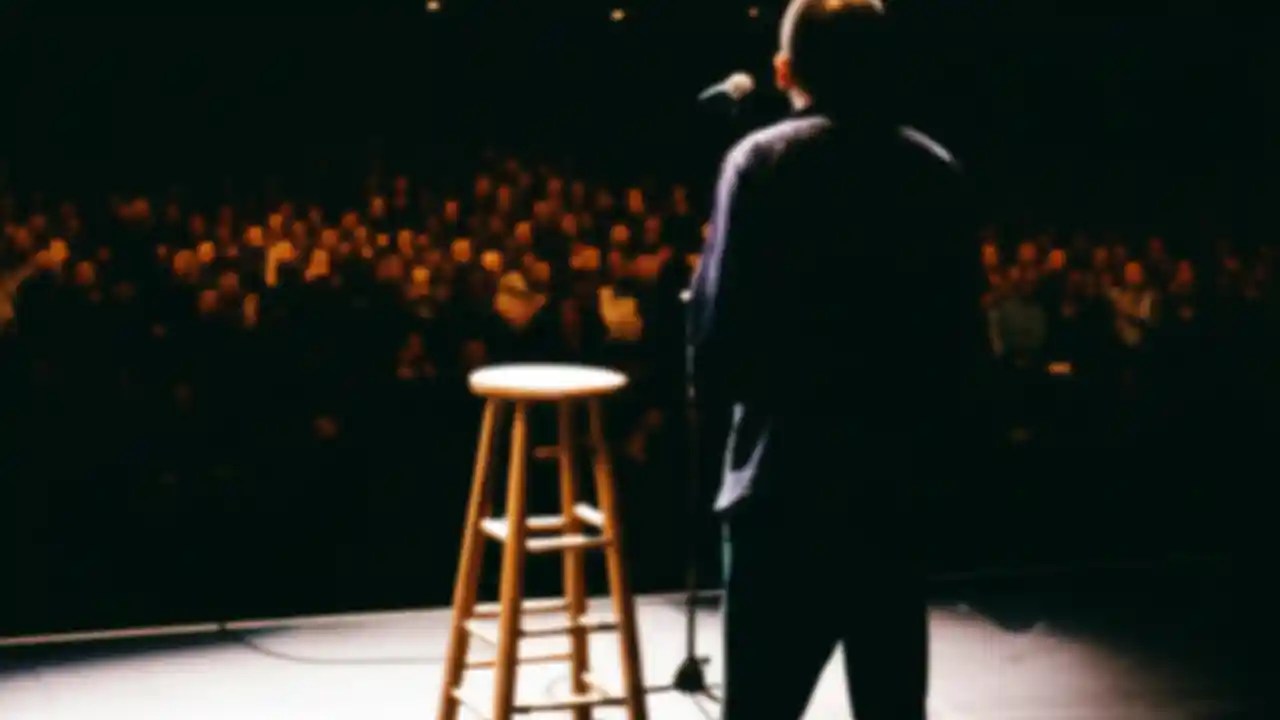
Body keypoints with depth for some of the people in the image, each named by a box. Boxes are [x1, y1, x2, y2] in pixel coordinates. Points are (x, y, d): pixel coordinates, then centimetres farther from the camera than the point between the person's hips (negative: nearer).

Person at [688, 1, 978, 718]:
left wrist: (718, 399, 6)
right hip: (900, 476, 4)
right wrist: (944, 443, 11)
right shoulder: (940, 173, 4)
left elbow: (720, 315, -11)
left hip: (785, 473, -4)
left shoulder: (762, 161, -7)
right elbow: (965, 330, 3)